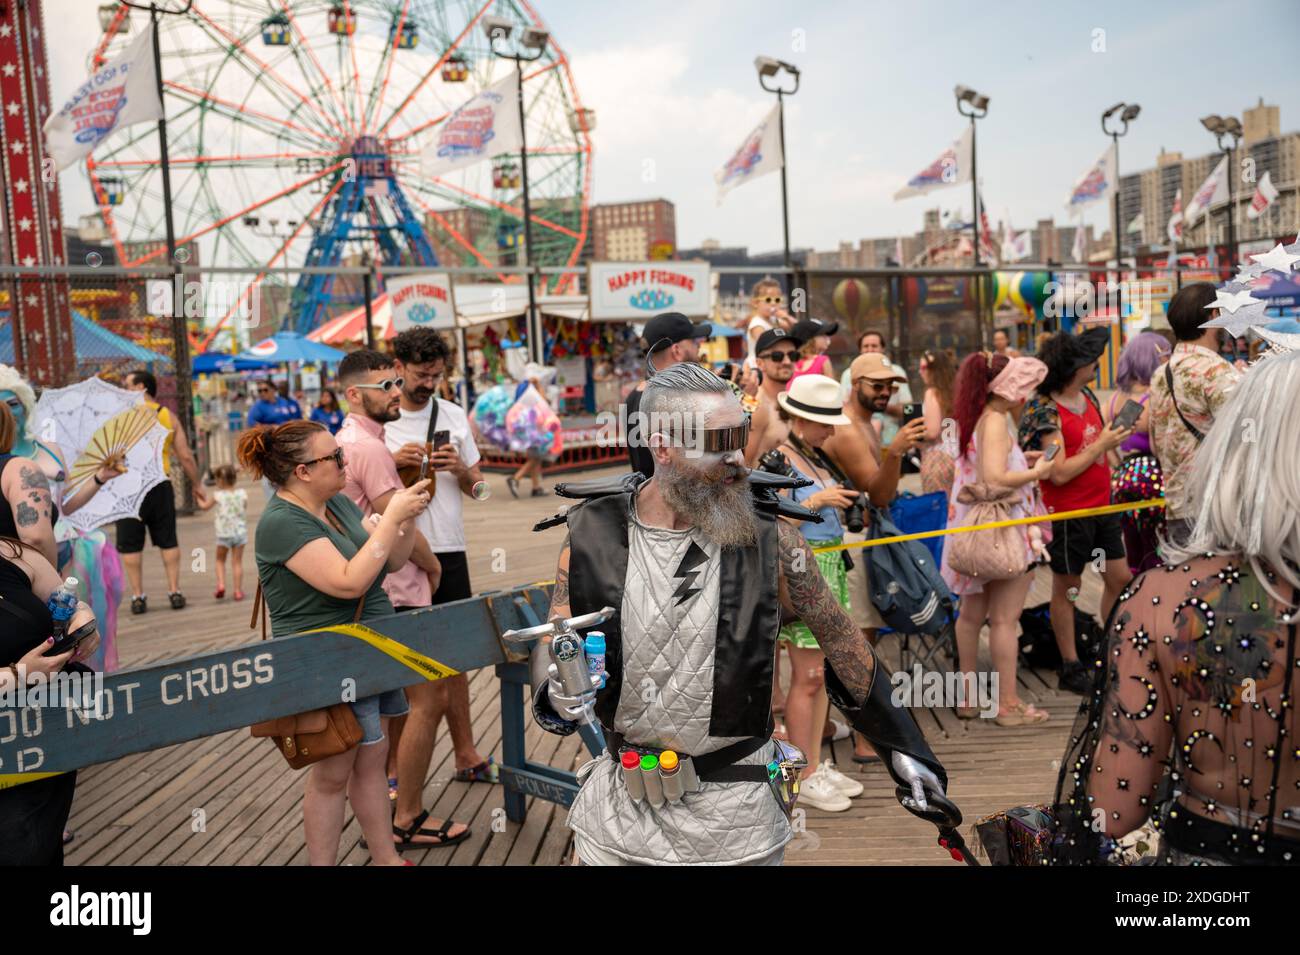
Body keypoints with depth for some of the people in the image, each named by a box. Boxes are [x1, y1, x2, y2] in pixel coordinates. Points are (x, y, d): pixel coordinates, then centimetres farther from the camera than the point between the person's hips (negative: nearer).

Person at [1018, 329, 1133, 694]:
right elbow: (1060, 473, -23)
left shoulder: (1089, 398, 6)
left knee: (1119, 578, 13)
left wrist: (1118, 436, 3)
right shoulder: (1045, 411, -19)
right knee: (1066, 589, 6)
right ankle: (1070, 666, 18)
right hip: (1068, 513, -8)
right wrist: (1101, 445, -18)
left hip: (1101, 506, 8)